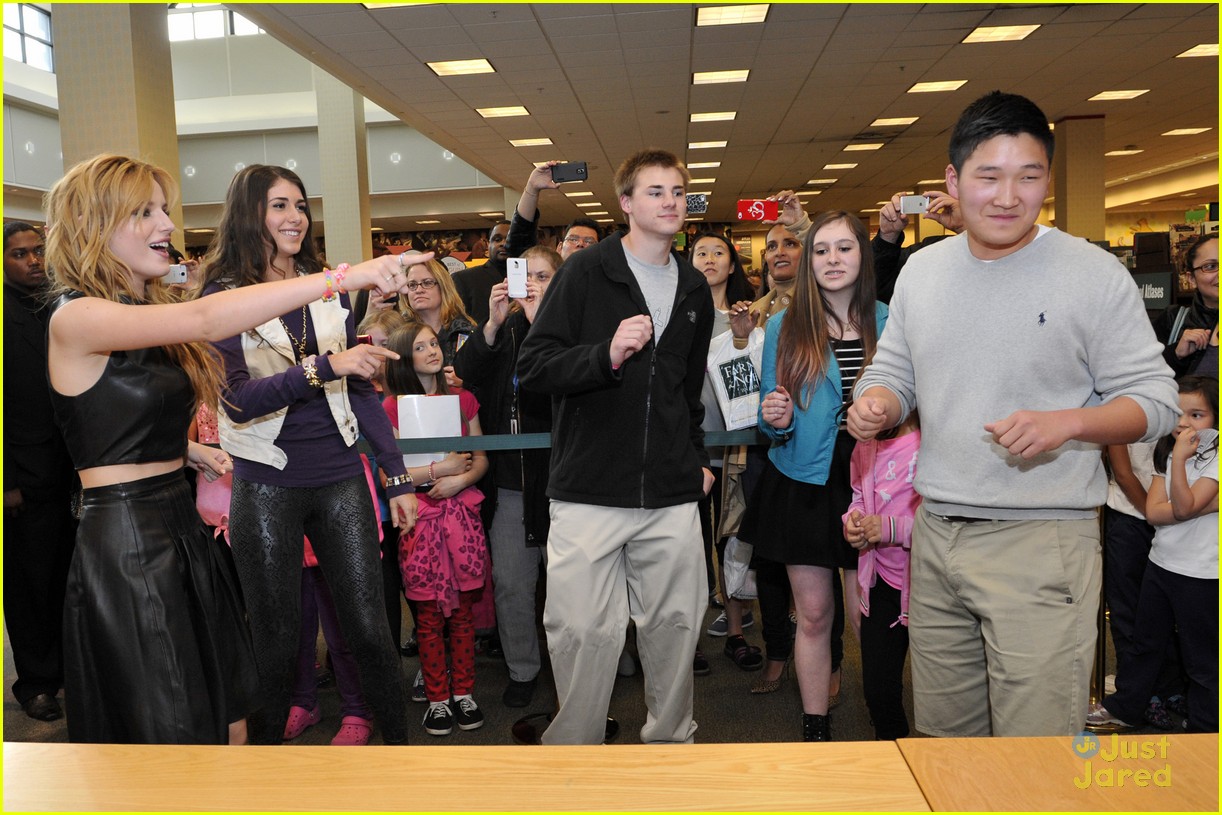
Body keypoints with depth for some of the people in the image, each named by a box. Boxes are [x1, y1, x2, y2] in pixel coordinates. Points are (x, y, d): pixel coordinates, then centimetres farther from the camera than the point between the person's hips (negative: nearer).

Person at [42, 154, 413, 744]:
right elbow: (202, 320, -31)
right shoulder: (75, 318, -14)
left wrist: (184, 450, 7)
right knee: (178, 742, 5)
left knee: (230, 724, 12)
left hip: (182, 529, 8)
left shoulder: (147, 320, 14)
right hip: (125, 544, -8)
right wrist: (339, 278, -34)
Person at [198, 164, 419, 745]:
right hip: (266, 486, -2)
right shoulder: (223, 296, -2)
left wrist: (397, 475, 10)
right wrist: (324, 367, -27)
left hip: (340, 480, 3)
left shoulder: (331, 290, 9)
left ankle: (398, 741, 22)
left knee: (370, 630, 5)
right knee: (277, 643, 9)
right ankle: (266, 744, 31)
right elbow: (238, 400, -14)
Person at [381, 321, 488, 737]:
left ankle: (463, 692, 17)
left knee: (463, 609, 5)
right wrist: (441, 468, -11)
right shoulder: (392, 406, 0)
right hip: (420, 518, -2)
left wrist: (460, 480, -9)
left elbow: (481, 459, 11)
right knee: (429, 614, 3)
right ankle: (437, 699, 14)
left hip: (461, 512, 2)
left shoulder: (463, 400, 10)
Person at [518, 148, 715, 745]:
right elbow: (533, 366, -7)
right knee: (585, 632, -2)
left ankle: (670, 742, 31)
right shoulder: (587, 272, -1)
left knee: (675, 624, 10)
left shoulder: (694, 289, 16)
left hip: (671, 494, 5)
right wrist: (606, 355, -21)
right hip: (590, 488, -4)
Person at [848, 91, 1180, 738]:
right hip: (935, 533, 5)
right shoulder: (921, 269, 7)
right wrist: (875, 404, -8)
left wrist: (1066, 423, -23)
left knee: (1036, 733, 2)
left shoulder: (1093, 273, -6)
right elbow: (893, 370, 15)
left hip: (1042, 541, -4)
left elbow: (1154, 398, -5)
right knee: (940, 724, 18)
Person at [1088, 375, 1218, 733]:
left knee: (1202, 657, 7)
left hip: (1200, 573, -6)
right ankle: (1125, 706, 32)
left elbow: (1184, 506, -25)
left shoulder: (1215, 458, -12)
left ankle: (1204, 725, 22)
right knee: (1145, 642, 19)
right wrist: (1201, 506, -19)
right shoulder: (1167, 453, 5)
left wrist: (1179, 458, -30)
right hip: (1161, 562, 6)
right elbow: (1154, 511, -6)